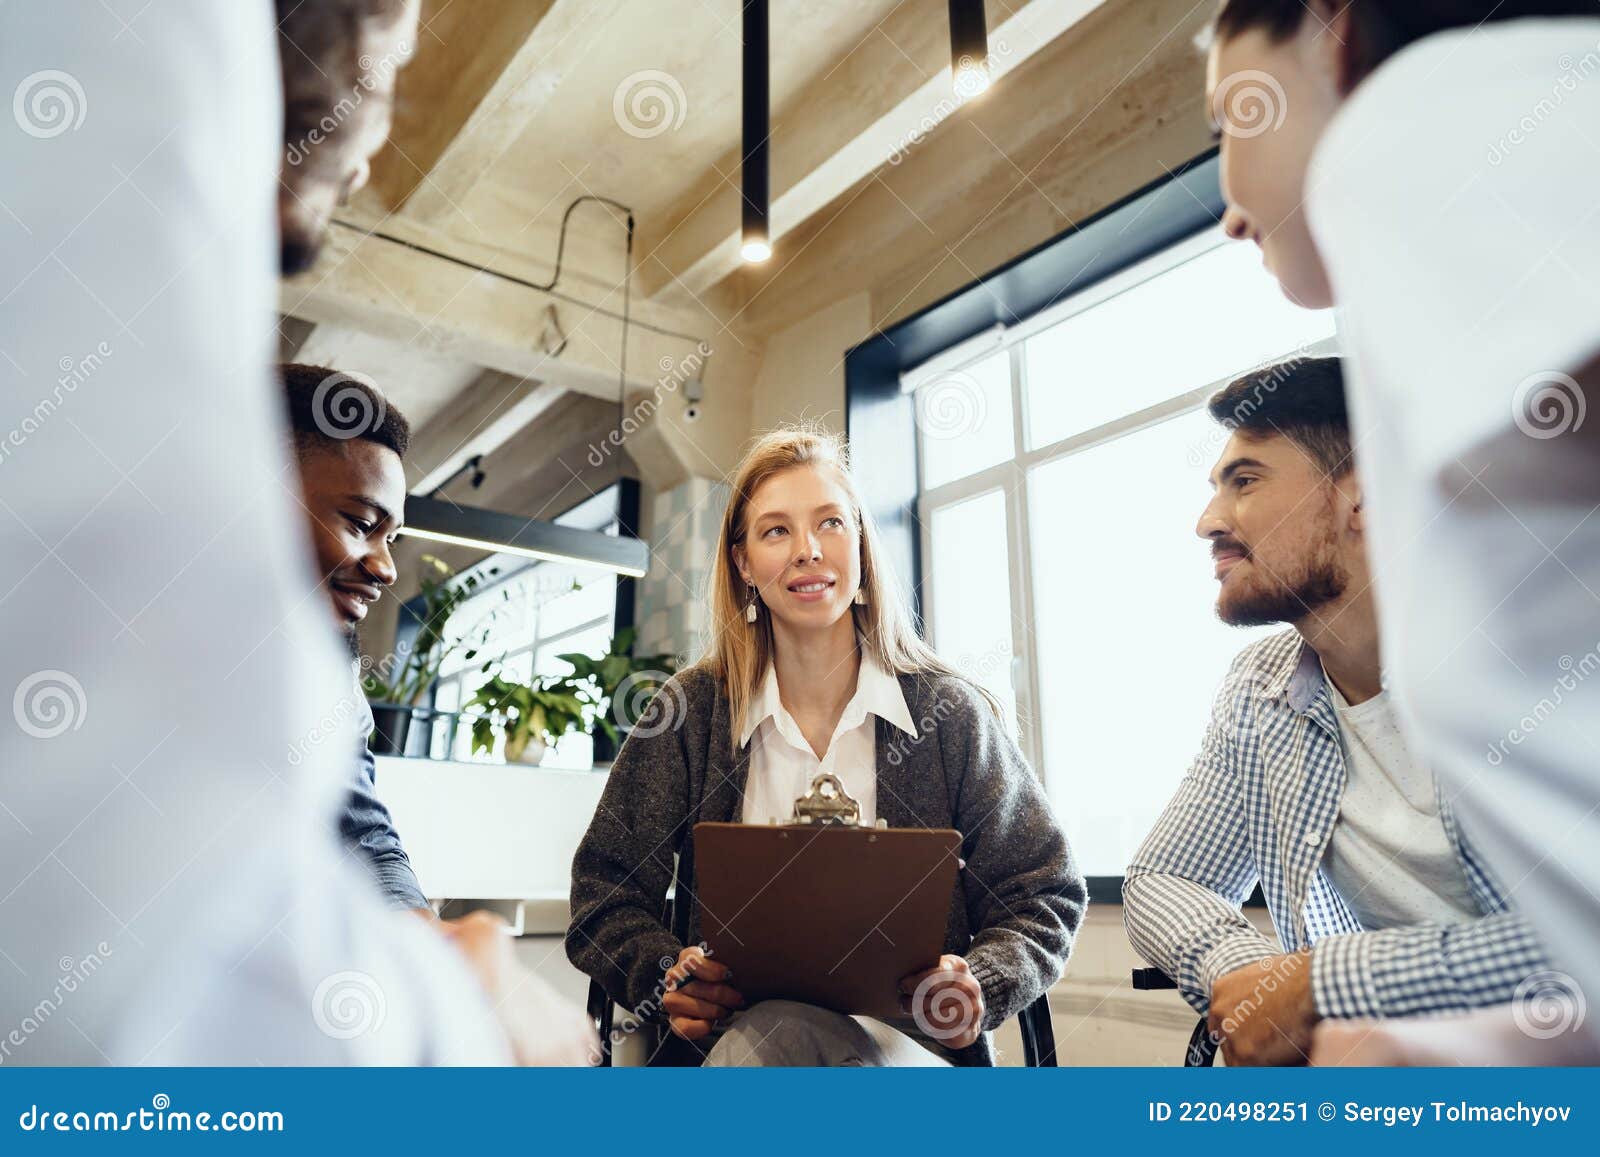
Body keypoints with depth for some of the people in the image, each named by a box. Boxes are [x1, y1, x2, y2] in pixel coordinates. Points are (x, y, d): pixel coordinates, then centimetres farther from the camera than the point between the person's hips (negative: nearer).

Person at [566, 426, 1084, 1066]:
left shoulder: (948, 712, 2)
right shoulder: (691, 708, 4)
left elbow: (1045, 896, 7)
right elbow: (603, 896, 7)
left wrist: (979, 988, -14)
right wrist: (667, 975, -15)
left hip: (908, 1042, 0)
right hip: (735, 1032, 1)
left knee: (781, 1036, -35)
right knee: (775, 1026, -37)